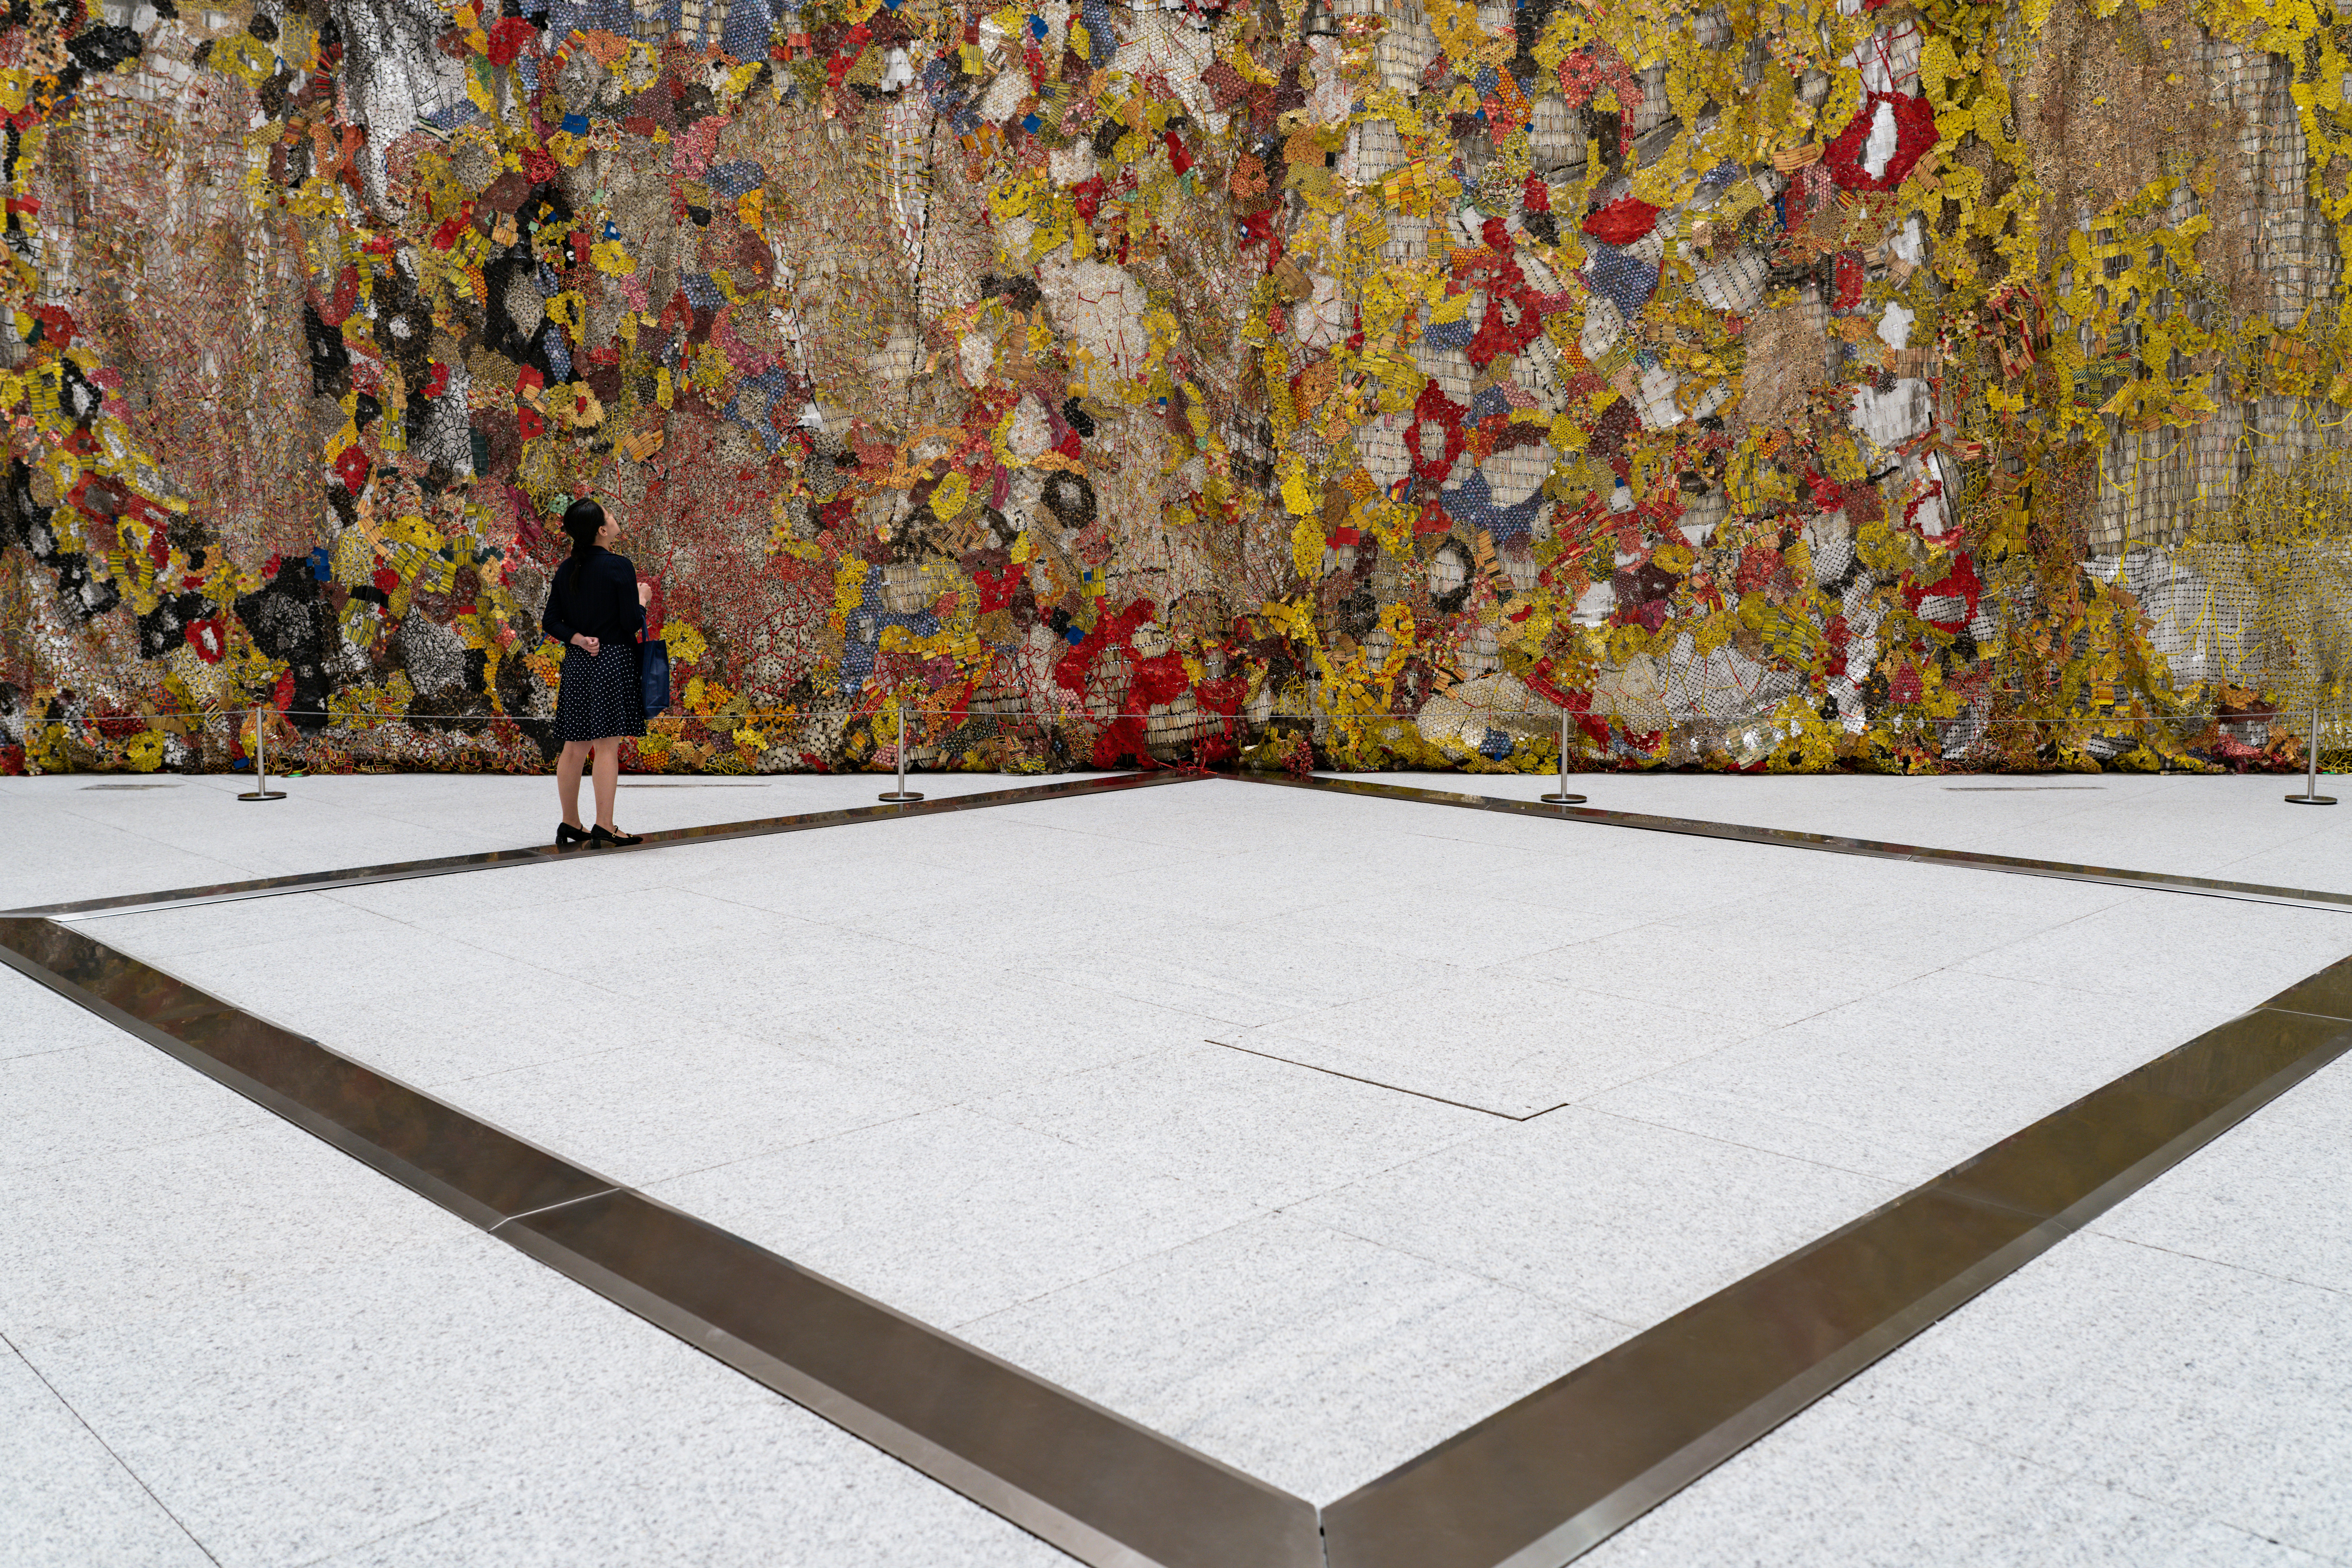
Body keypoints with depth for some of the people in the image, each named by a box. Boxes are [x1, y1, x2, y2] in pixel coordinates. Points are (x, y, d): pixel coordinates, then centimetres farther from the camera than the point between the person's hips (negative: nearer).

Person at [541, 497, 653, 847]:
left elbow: (551, 622, 7)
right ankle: (604, 828, -4)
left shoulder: (567, 570, 8)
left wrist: (578, 639, 0)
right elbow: (632, 623, -12)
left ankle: (570, 825, 19)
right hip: (614, 660, -6)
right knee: (608, 745, -5)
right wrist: (642, 600, 5)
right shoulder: (619, 567, -11)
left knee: (575, 748, 11)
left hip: (577, 662, 7)